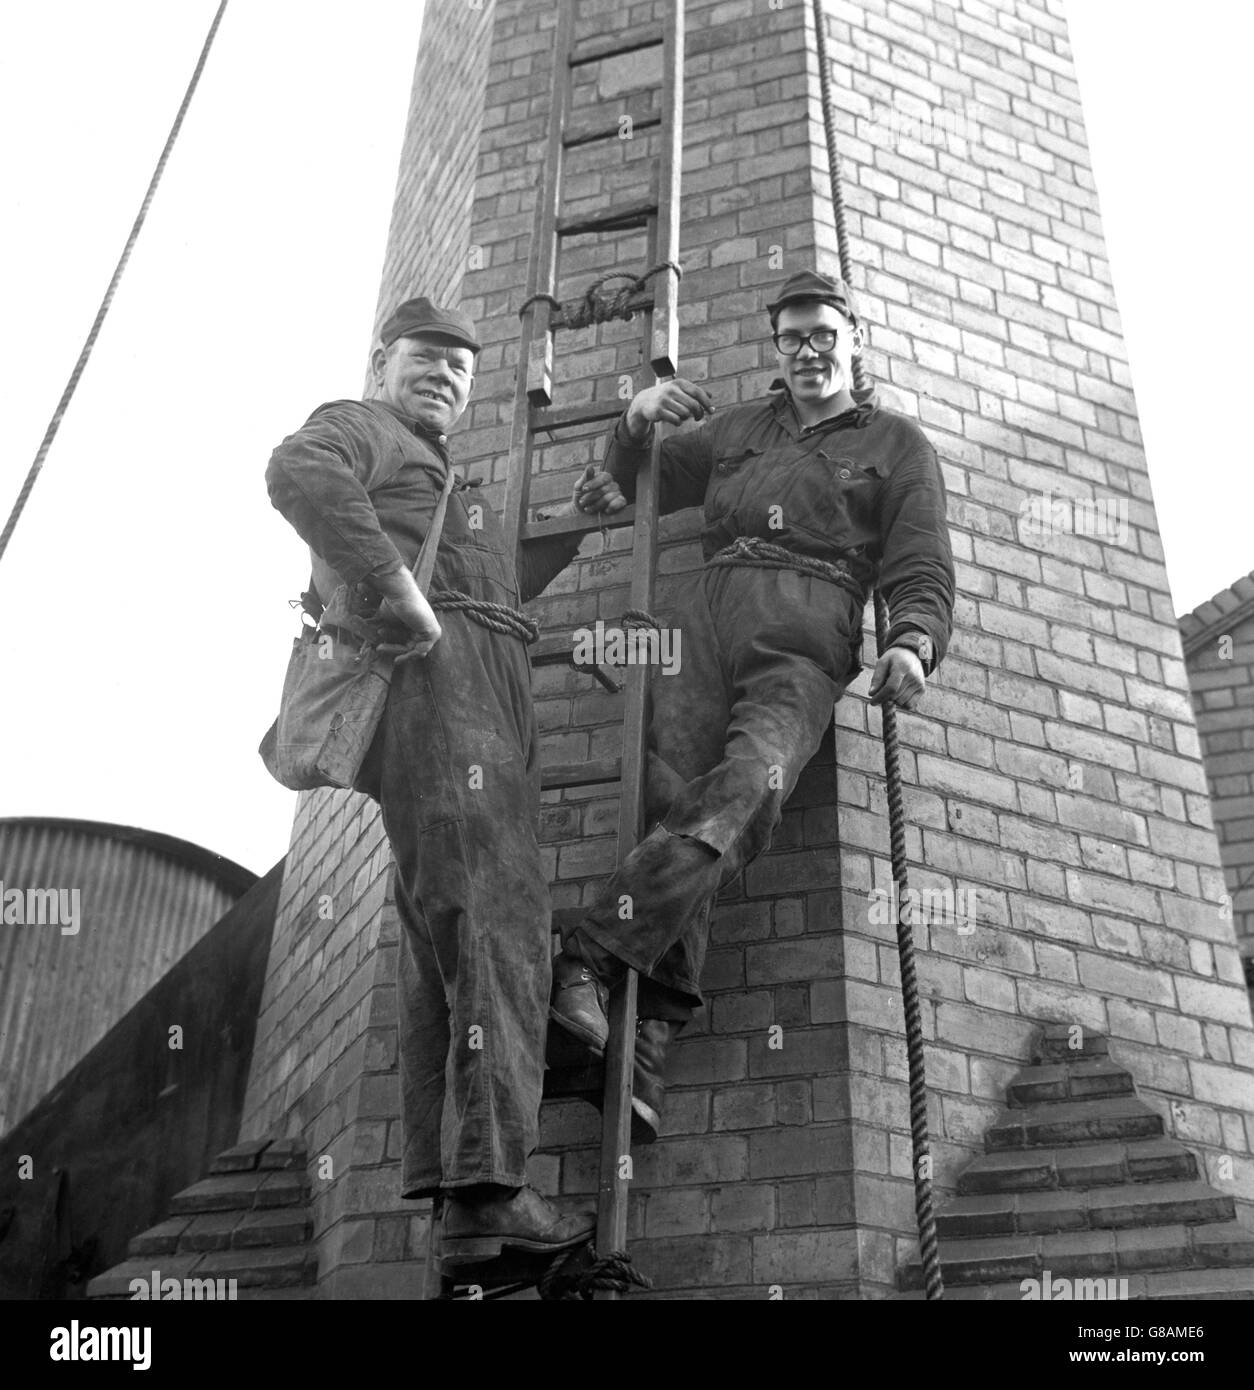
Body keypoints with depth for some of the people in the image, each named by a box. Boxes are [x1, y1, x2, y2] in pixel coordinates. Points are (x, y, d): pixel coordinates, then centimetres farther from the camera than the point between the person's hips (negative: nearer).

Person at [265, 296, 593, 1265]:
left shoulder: (439, 480, 38)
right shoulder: (360, 427, 10)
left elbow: (495, 591, 40)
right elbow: (299, 473, -15)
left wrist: (573, 528, 33)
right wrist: (399, 588, -22)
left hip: (480, 704, 10)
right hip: (432, 676, -9)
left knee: (442, 936, 1)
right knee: (498, 911, -20)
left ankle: (454, 1198, 0)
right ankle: (490, 1183, -26)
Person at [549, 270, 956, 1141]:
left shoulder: (898, 446, 21)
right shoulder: (739, 431, 32)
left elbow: (923, 571, 10)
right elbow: (640, 483, 40)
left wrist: (912, 642, -12)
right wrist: (637, 421, 17)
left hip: (805, 644, -2)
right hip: (709, 619, 3)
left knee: (743, 792, -31)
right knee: (674, 794, -23)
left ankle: (587, 961, -40)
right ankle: (650, 1043, -32)